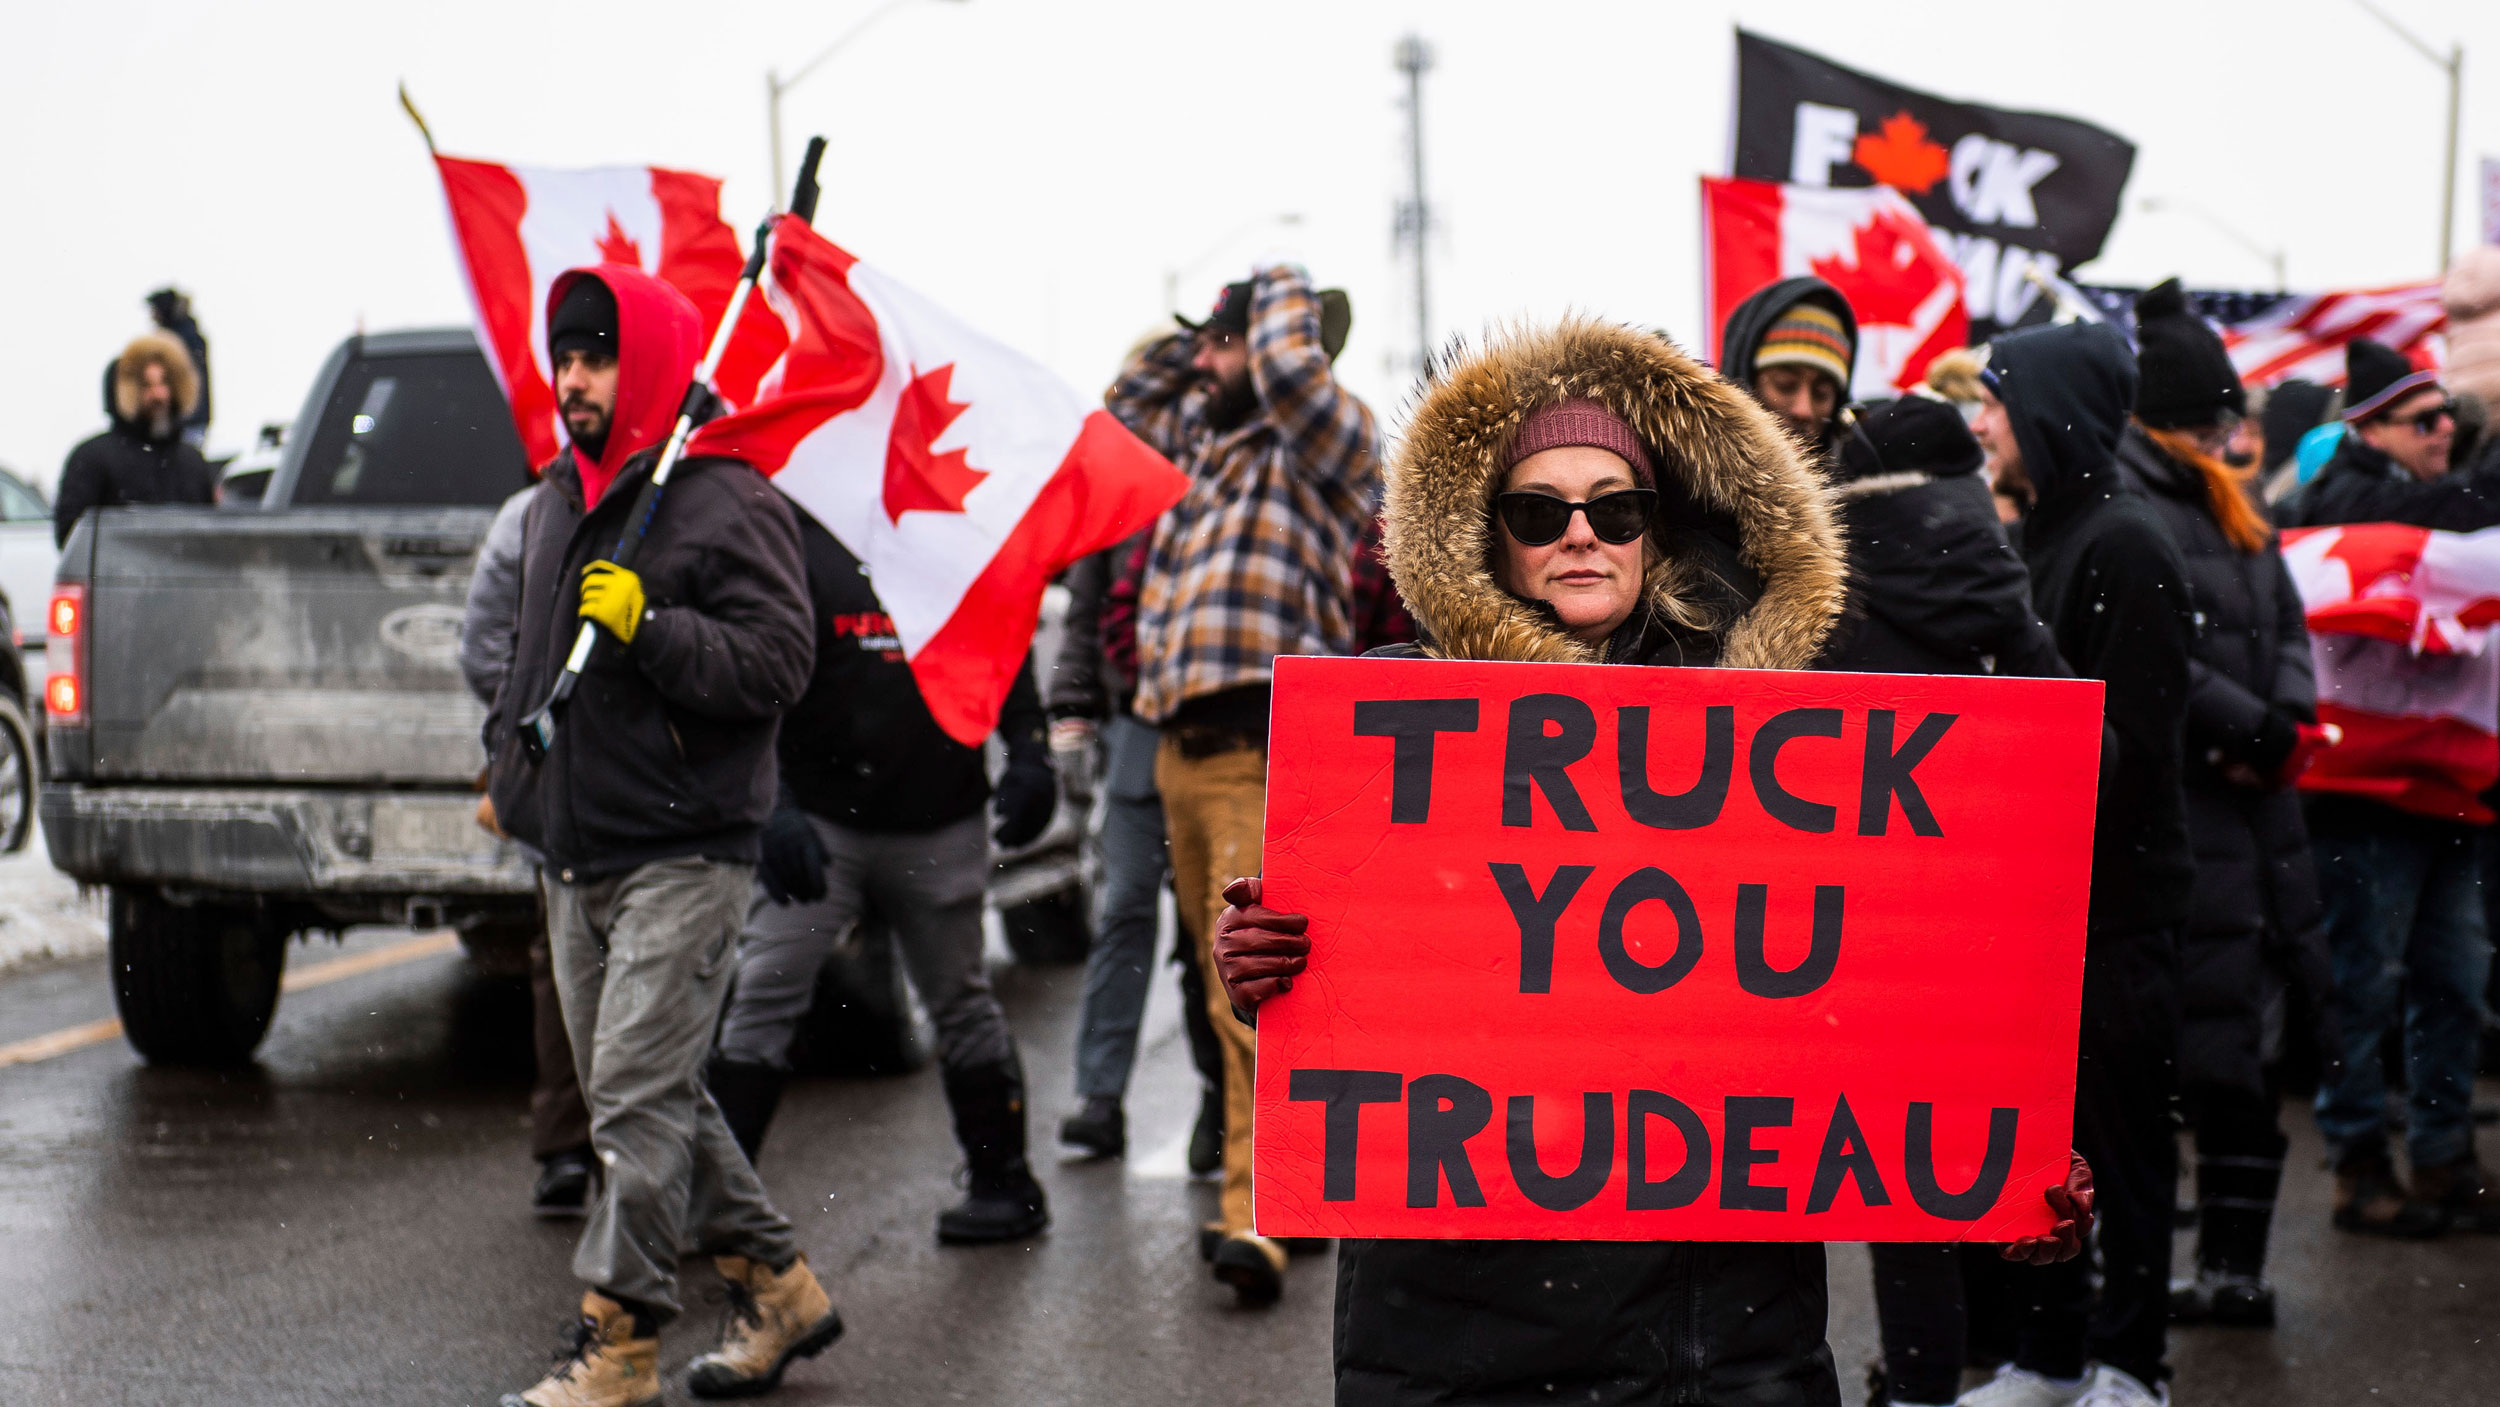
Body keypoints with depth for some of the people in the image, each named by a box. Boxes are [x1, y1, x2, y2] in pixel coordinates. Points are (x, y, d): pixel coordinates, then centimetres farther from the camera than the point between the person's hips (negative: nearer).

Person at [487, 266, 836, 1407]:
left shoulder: (730, 502, -10)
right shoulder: (554, 502, 16)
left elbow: (776, 662, -17)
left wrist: (650, 627, -25)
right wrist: (508, 760, 23)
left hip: (684, 854, -9)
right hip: (573, 854, 9)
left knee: (638, 1093, -11)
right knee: (640, 1093, 12)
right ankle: (777, 1285, 24)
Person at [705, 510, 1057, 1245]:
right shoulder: (795, 544, -1)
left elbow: (1007, 658, 17)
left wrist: (1029, 755, 1)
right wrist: (774, 808, -15)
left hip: (940, 826, 2)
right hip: (820, 821, -2)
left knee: (960, 1000, 11)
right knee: (763, 995, -8)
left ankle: (1006, 1182, 24)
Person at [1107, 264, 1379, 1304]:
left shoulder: (1325, 442, -3)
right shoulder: (1198, 438, 21)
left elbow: (1291, 370, -22)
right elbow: (1121, 406, 37)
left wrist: (1283, 292, -2)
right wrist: (1197, 333, 24)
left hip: (1268, 755, -9)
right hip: (1181, 748, 9)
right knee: (1228, 989, 11)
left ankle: (1257, 1212, -19)